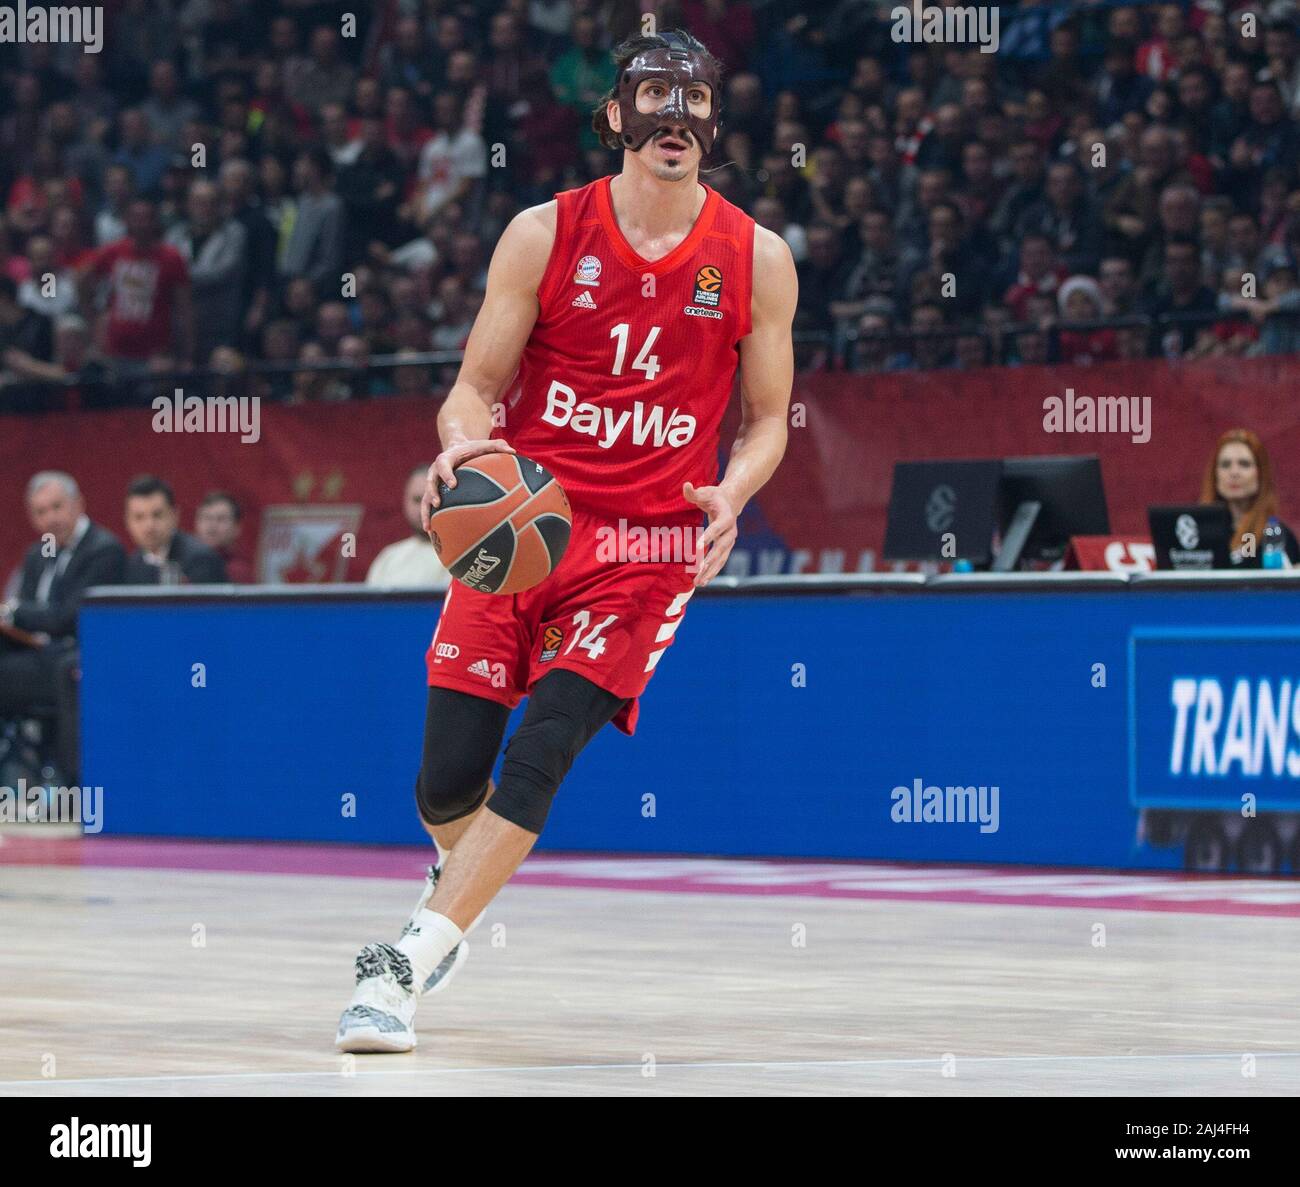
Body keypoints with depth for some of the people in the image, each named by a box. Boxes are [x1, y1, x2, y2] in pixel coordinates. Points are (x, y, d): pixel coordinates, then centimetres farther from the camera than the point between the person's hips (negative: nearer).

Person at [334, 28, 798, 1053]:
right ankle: (460, 891, 34)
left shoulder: (758, 260, 2)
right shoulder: (544, 235, 1)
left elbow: (767, 421, 10)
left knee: (541, 753, -19)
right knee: (447, 779, -1)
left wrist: (730, 495, -12)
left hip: (649, 545, -1)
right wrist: (463, 444, -19)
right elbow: (477, 387, 4)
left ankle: (407, 964, -14)